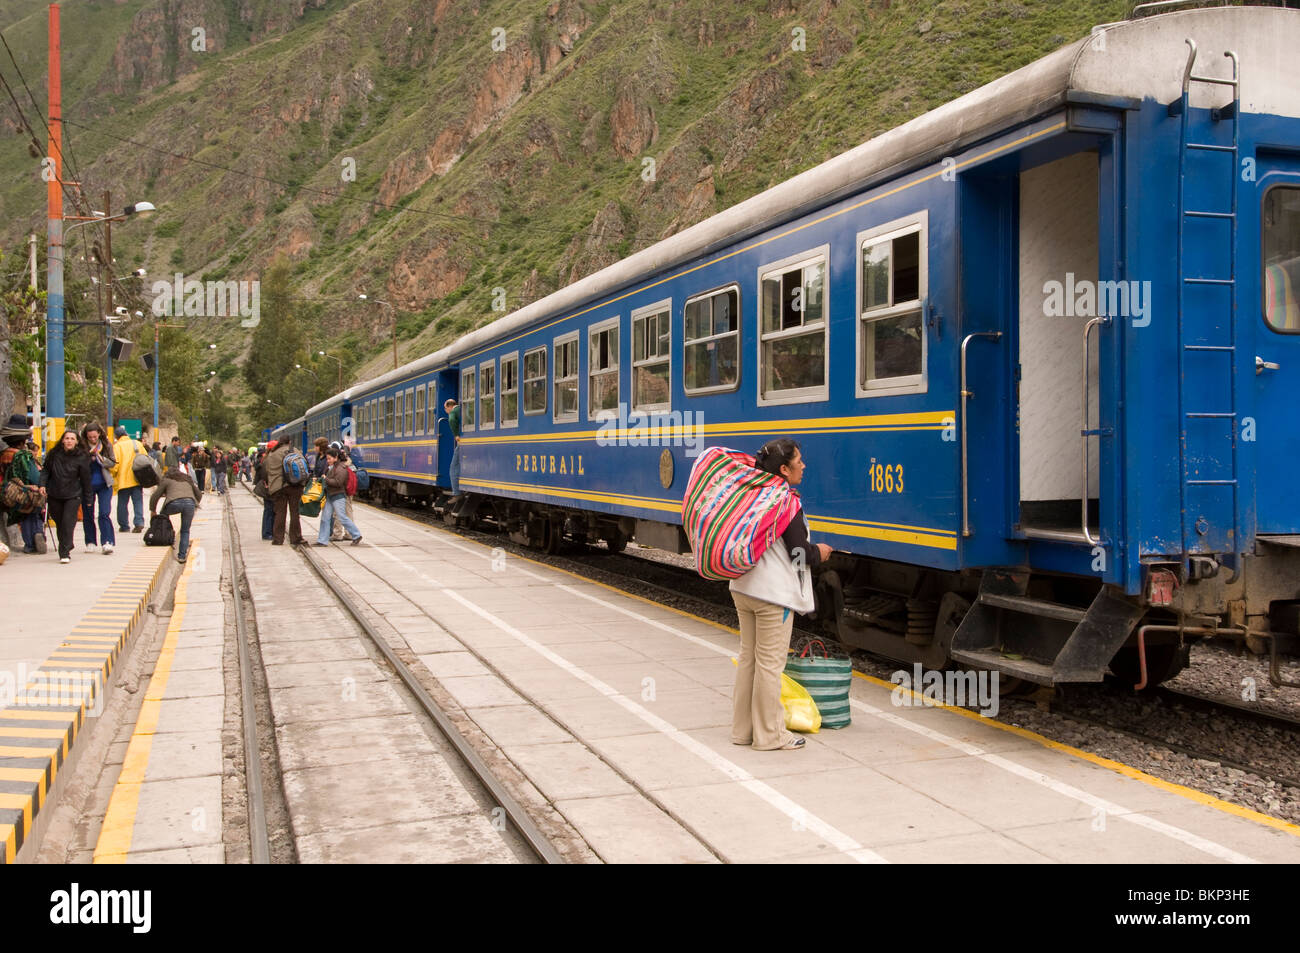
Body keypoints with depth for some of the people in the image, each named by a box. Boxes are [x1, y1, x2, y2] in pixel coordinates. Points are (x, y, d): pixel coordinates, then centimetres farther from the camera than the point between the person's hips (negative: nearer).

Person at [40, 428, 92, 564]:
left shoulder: (81, 458, -7)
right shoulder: (54, 454, -1)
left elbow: (85, 479, -2)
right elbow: (46, 470, 12)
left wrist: (88, 498, 3)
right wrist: (42, 484, -4)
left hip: (73, 496, -3)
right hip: (55, 495, 3)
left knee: (68, 523, -13)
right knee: (59, 524, 10)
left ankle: (65, 553, -12)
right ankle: (65, 551, 25)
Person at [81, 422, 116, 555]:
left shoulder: (106, 446, 2)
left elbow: (112, 463, 0)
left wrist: (100, 458, -14)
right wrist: (89, 457, -21)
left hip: (104, 484, -1)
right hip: (87, 485, 1)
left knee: (104, 513, -10)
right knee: (87, 514, 7)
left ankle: (108, 542, -11)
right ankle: (91, 542, 18)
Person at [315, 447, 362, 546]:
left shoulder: (341, 468, -14)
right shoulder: (330, 467, 15)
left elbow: (337, 482, -22)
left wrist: (326, 479, -14)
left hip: (338, 496, -9)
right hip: (329, 495, 9)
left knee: (342, 518, -6)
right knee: (325, 517, 5)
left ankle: (357, 536, 6)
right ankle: (322, 540, 7)